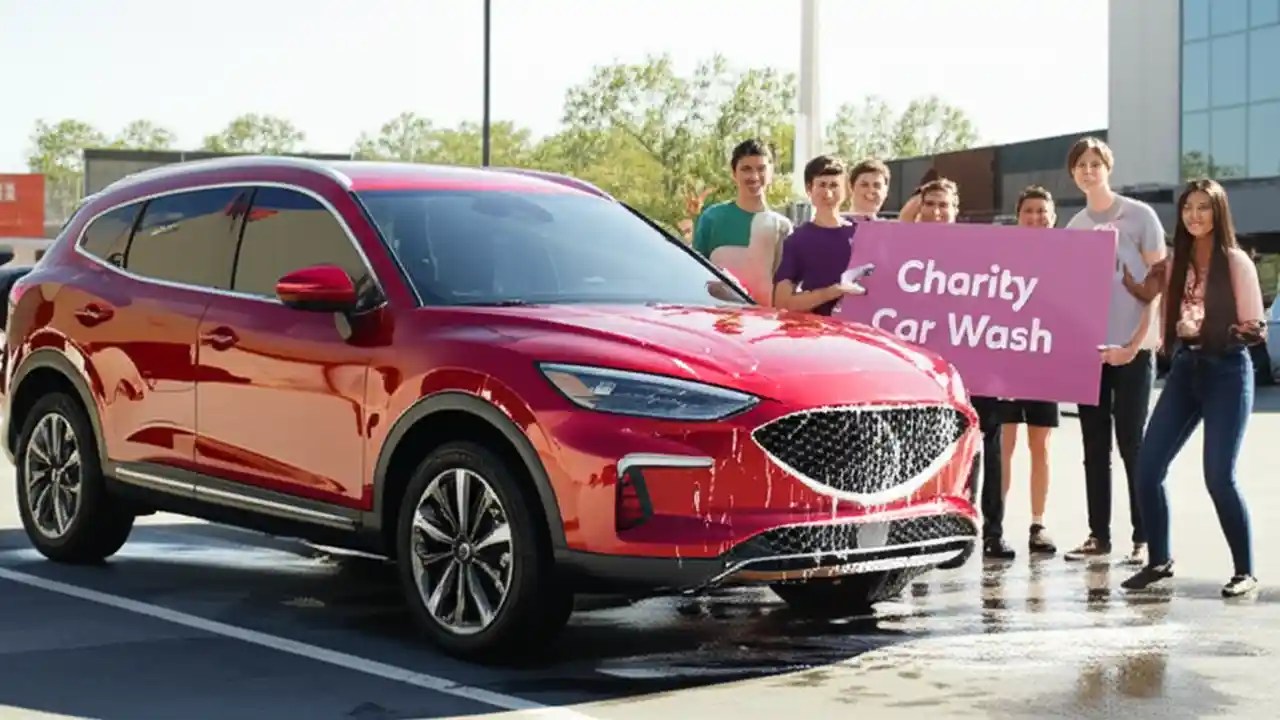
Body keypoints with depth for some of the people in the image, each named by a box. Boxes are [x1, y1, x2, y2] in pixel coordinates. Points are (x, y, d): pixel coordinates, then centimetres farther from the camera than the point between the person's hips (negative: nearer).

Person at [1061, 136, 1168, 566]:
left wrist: (1135, 344, -11)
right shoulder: (1073, 228, 12)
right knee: (1095, 446, 6)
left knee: (1131, 444, -4)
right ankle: (1099, 535, 12)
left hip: (1132, 349, -4)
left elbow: (1158, 284, -4)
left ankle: (1144, 537, 3)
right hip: (1088, 348, 4)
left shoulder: (1139, 216, -2)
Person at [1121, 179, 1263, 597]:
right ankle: (1159, 561, 13)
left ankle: (1245, 571, 4)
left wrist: (1245, 332, -23)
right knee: (1147, 468, -2)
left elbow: (1256, 326, -5)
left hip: (1227, 371, -5)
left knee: (1219, 476, -11)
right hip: (1184, 369, 5)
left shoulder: (1236, 262, -4)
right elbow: (1168, 320, 12)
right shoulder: (1177, 263, 10)